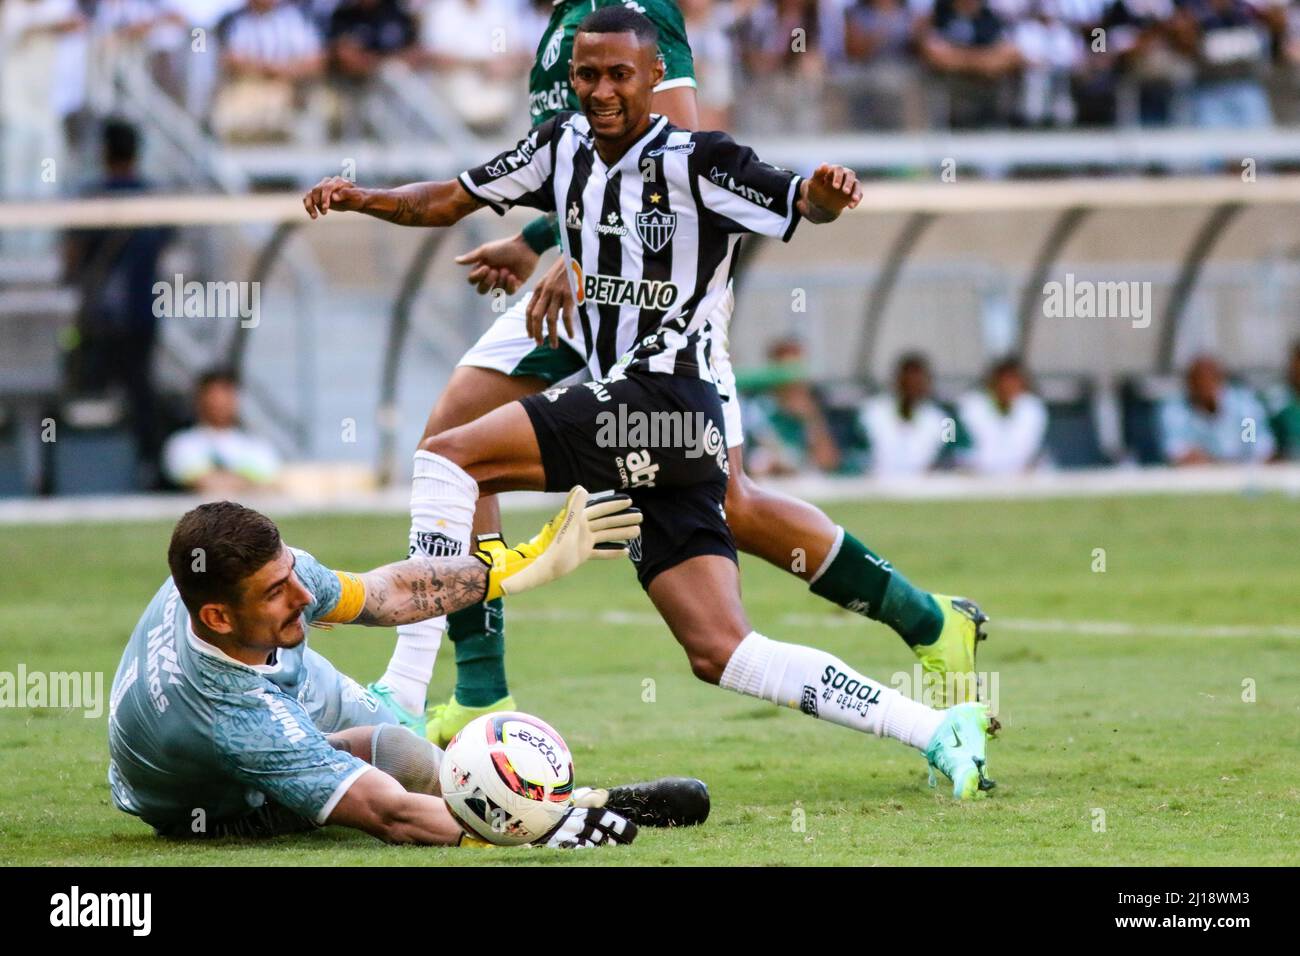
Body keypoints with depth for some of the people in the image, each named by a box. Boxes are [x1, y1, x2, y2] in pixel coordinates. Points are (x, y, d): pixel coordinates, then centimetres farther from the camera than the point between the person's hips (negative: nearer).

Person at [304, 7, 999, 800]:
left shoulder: (694, 162, -8)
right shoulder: (566, 146, 13)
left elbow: (800, 206, -17)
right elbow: (450, 202, 19)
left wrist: (823, 193, -40)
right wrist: (360, 198, 3)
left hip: (667, 402, -8)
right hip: (624, 408, 8)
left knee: (448, 455, -15)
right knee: (722, 653, 2)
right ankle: (939, 731, 2)